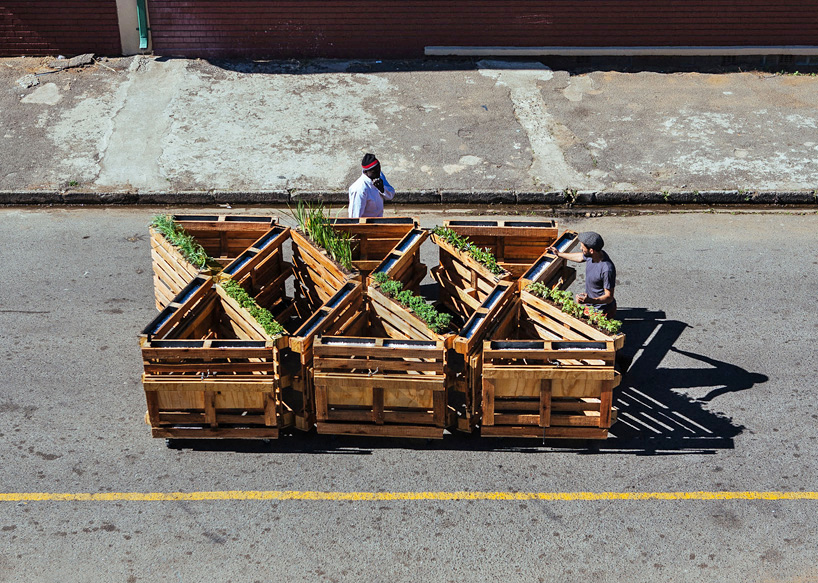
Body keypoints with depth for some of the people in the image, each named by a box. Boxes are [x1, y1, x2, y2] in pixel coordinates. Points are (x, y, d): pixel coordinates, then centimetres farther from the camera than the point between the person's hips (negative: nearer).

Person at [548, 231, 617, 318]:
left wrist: (589, 300, -42)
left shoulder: (607, 269, -32)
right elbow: (581, 257, 19)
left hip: (603, 311, -8)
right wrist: (559, 254, 29)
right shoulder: (590, 256, -8)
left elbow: (609, 297, -26)